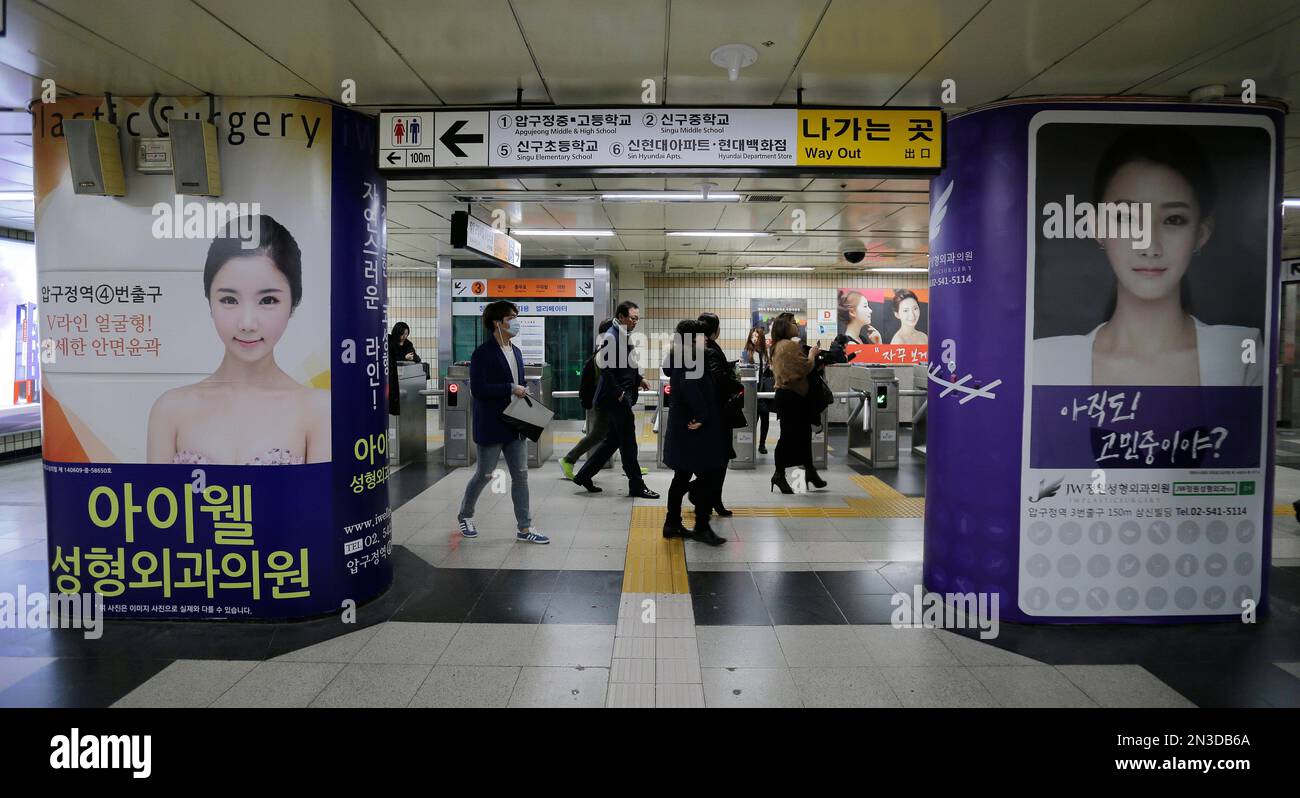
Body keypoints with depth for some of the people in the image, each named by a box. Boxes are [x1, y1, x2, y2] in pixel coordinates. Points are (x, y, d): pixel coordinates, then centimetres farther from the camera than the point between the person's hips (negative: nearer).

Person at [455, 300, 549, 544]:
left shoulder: (516, 352, 11)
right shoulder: (483, 353, -13)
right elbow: (478, 389, -20)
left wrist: (523, 393, 2)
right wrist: (511, 389, -19)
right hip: (491, 425, -7)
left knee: (520, 475, 5)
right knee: (485, 474, 7)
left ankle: (525, 528, 10)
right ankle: (465, 515, 31)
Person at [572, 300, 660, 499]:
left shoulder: (623, 336, 15)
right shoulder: (611, 336, -15)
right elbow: (605, 367, -22)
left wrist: (638, 380, 12)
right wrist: (619, 393, -20)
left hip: (623, 397, 10)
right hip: (617, 399, -10)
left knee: (613, 439, 15)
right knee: (628, 442, -3)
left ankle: (584, 475, 23)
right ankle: (637, 486, 6)